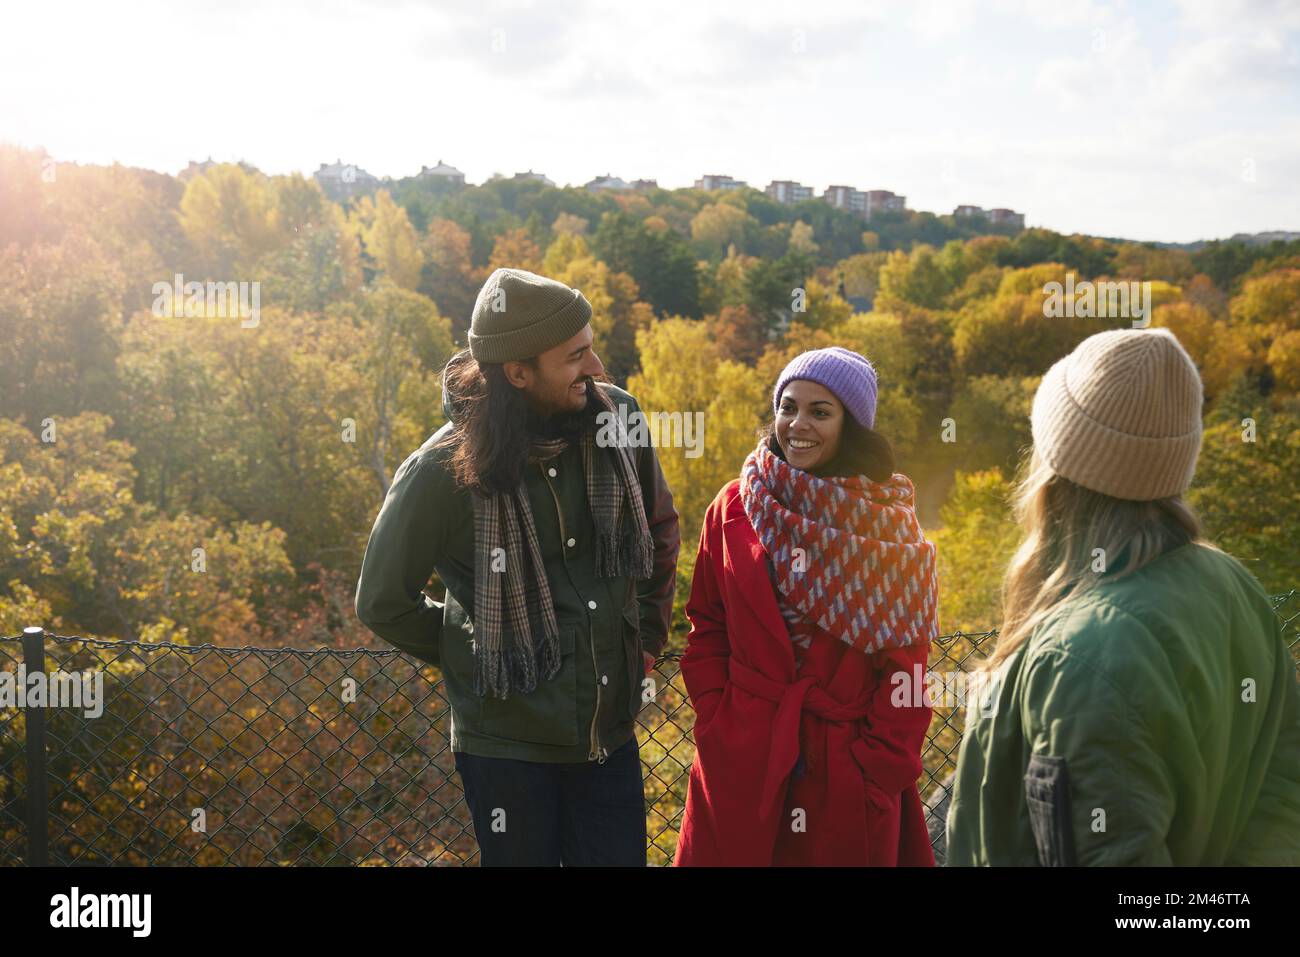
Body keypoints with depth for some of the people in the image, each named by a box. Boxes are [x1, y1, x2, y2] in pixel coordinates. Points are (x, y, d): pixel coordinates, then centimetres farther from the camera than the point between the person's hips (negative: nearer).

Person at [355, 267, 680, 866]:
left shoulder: (615, 418, -5)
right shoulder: (443, 471, -17)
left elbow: (659, 529, 14)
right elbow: (384, 602, -4)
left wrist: (647, 635, 12)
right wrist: (475, 659, 1)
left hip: (610, 732, 4)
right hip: (508, 744, -4)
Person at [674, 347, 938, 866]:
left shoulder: (887, 524, -3)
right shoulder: (734, 508, 2)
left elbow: (905, 662, -3)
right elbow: (707, 630, 7)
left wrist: (879, 763, -8)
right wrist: (715, 721, -2)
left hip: (847, 771, -1)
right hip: (740, 763, 1)